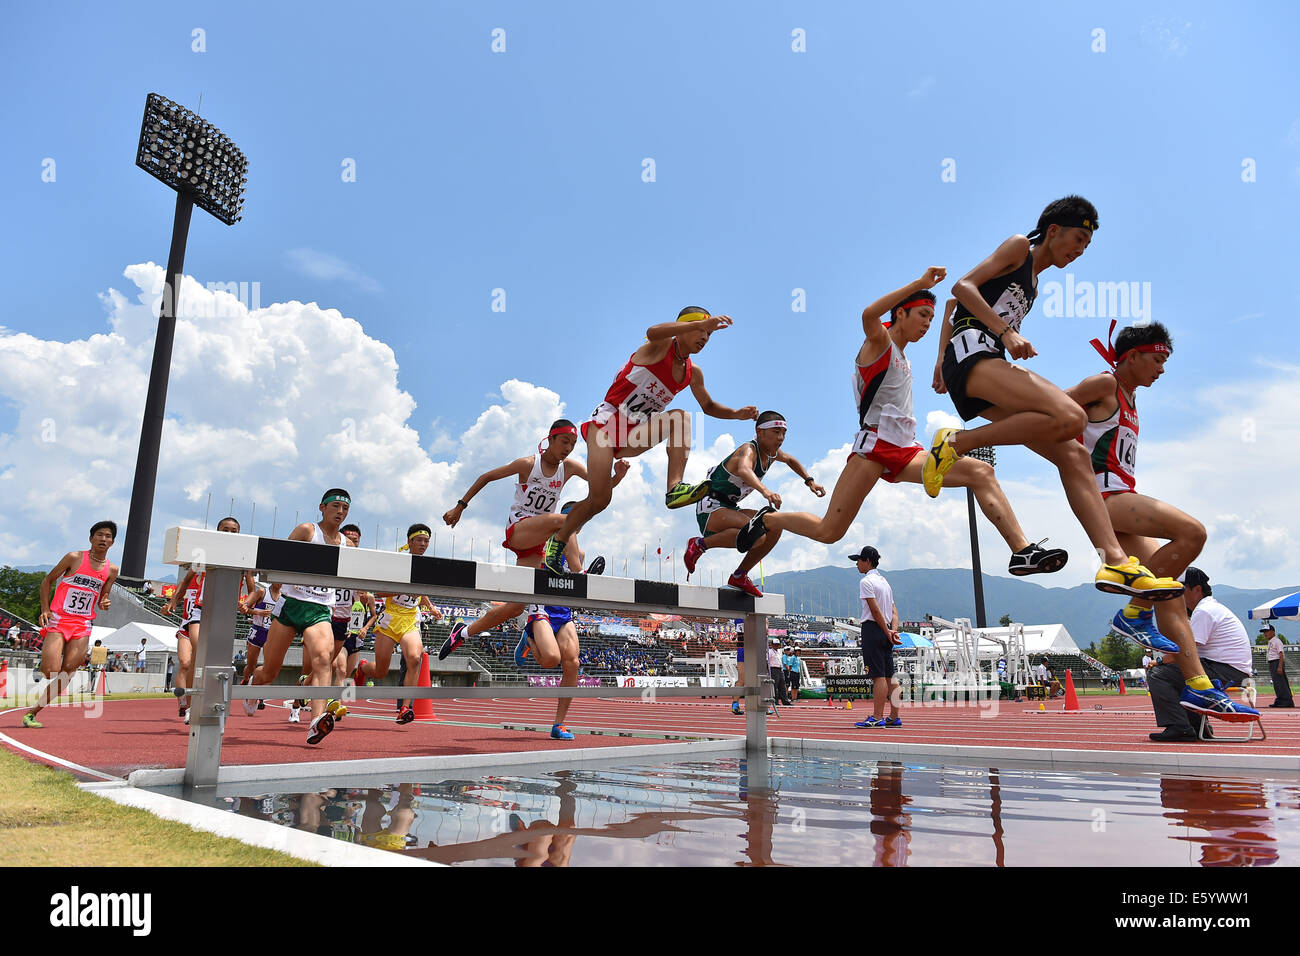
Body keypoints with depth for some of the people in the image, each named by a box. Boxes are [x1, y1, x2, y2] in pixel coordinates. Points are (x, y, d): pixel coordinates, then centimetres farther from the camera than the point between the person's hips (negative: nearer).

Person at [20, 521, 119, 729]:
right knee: (51, 674, -12)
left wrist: (105, 604, -5)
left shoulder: (111, 570, 8)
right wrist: (45, 609, -5)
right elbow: (47, 580, 6)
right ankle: (29, 712, 11)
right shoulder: (74, 558, -3)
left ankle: (33, 711, 11)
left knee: (66, 676, -4)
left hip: (82, 626, 4)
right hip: (57, 621, -4)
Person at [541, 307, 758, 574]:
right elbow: (653, 331, -33)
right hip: (608, 421, -6)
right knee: (599, 499, -14)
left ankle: (675, 488, -33)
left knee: (680, 417, -22)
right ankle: (558, 541, 9)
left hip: (634, 435, 6)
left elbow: (708, 406, 25)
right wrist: (702, 322, -42)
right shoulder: (662, 346, -8)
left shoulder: (693, 373, 12)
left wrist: (737, 414, 6)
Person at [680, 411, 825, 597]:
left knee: (775, 526, 0)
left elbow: (790, 460, 35)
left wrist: (809, 481, 24)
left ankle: (739, 576, 9)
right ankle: (699, 545, -14)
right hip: (710, 509, -9)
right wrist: (765, 490, -62)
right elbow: (744, 470, -45)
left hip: (729, 509, 9)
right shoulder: (749, 450, -19)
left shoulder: (771, 452, 9)